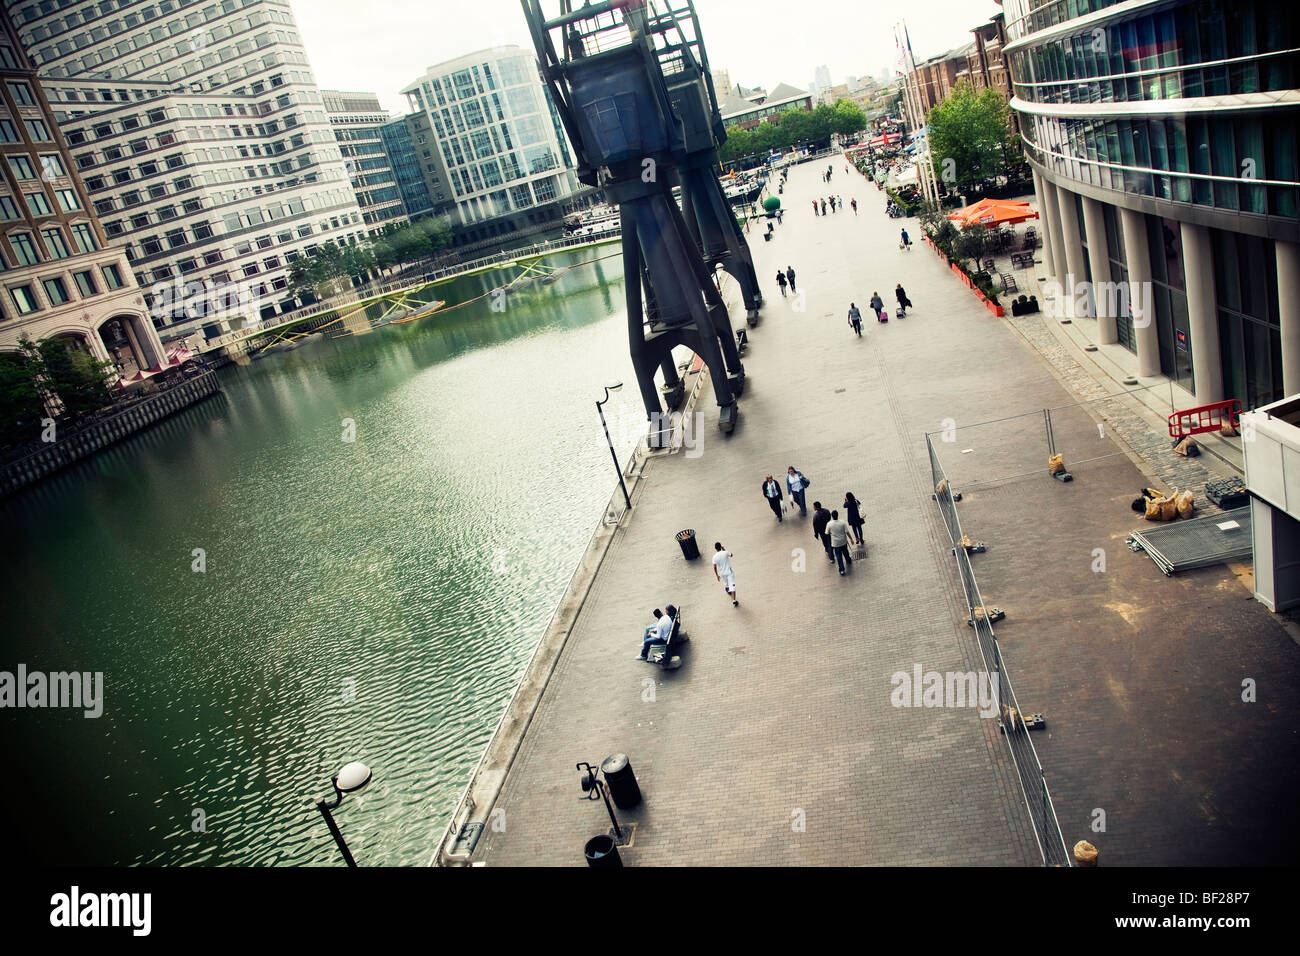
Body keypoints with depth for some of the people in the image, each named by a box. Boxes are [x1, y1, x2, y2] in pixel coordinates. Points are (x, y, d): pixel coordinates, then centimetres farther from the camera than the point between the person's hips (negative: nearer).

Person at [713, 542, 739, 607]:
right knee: (732, 586, -4)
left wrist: (717, 575, 4)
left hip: (722, 573, 3)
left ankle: (728, 591, 60)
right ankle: (734, 601, -11)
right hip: (729, 572, -3)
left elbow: (715, 567, -9)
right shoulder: (726, 553, -15)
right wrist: (724, 550, 12)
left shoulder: (715, 557, -12)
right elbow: (731, 555, 8)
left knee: (726, 583, 32)